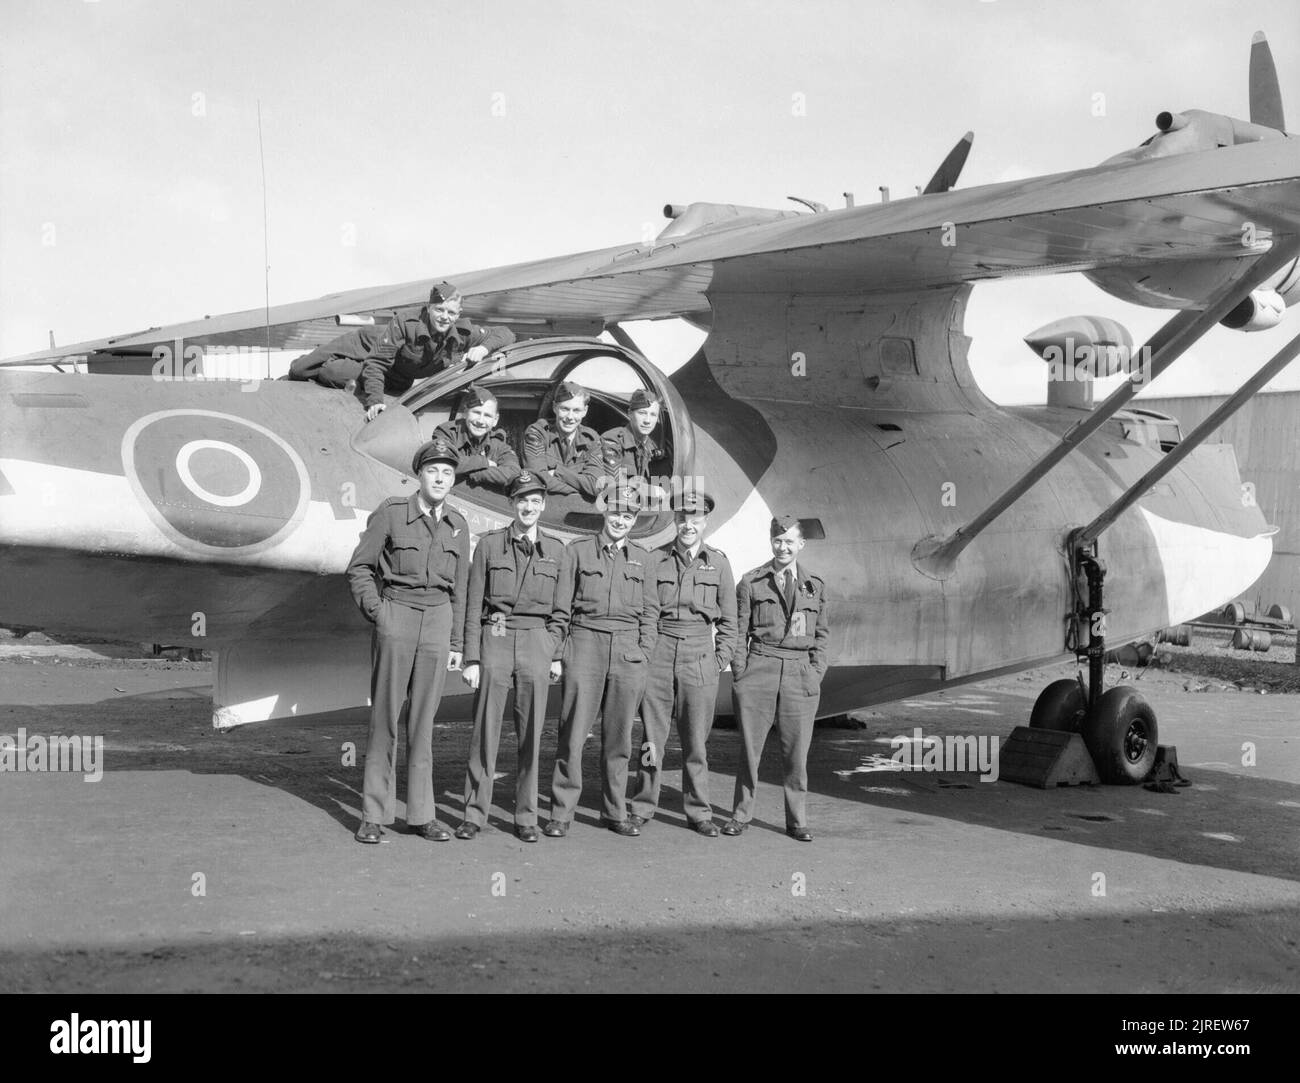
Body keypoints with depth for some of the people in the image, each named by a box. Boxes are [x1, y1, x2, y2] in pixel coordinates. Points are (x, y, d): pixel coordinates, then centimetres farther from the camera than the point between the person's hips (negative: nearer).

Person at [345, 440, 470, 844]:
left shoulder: (458, 526, 9)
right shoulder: (390, 514, -3)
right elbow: (359, 568, 2)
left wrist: (456, 643, 12)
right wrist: (375, 610, -8)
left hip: (438, 618, 3)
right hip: (395, 617, -3)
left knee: (423, 719, 6)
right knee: (384, 716, -1)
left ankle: (421, 813, 11)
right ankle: (374, 814, 6)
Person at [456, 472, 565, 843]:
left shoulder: (555, 550, 9)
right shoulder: (489, 544, 5)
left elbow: (559, 608, 12)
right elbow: (474, 606, 3)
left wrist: (557, 655, 3)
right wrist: (471, 659, -2)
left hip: (537, 643, 1)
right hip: (495, 641, -1)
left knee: (531, 733, 3)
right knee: (485, 729, 0)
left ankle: (526, 816, 12)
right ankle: (474, 814, 8)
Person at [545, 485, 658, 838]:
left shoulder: (642, 558, 15)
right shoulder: (578, 551, 7)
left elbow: (650, 610, 14)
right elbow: (561, 608, 5)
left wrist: (643, 651, 3)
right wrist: (558, 651, -2)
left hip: (628, 650, 2)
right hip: (585, 641, -2)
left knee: (619, 736, 5)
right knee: (573, 732, -6)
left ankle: (615, 812, 14)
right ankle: (561, 813, -1)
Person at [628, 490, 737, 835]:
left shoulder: (718, 562, 7)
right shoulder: (656, 559, 6)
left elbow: (728, 621, 11)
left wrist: (720, 661, 3)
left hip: (699, 656, 0)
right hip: (658, 654, 0)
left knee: (696, 739, 3)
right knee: (651, 735, 3)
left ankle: (699, 812, 12)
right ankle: (643, 806, 12)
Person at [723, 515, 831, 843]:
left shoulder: (815, 585, 11)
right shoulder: (751, 582, 6)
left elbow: (823, 633, 15)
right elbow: (739, 631, 7)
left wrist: (816, 672, 3)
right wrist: (740, 674, -1)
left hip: (800, 673, 1)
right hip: (759, 668, -1)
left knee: (797, 751, 1)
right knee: (750, 746, 3)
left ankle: (797, 821, 11)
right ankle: (741, 814, 15)